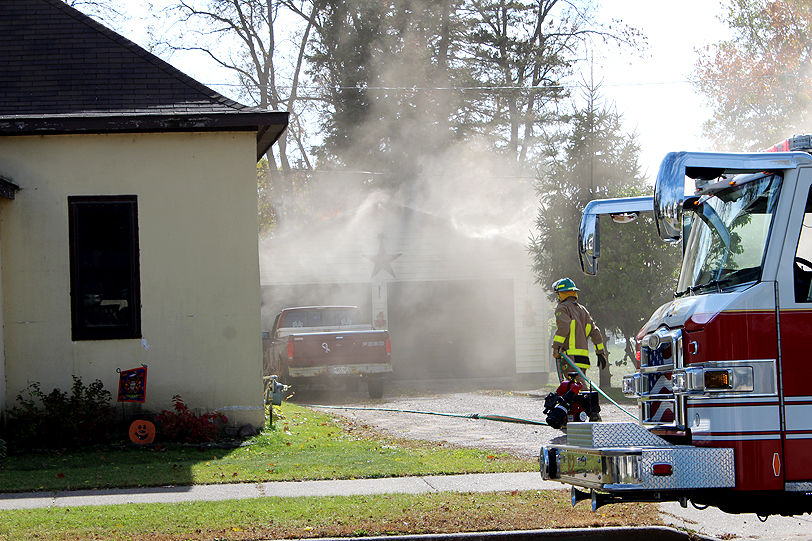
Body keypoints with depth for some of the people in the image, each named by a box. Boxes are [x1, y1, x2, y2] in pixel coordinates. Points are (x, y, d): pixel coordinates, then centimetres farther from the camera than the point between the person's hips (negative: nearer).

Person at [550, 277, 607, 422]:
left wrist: (556, 346, -21)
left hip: (570, 355, -8)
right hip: (583, 355, 8)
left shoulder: (562, 308, 0)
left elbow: (564, 326, -19)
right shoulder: (583, 310, 23)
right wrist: (601, 352, 20)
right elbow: (595, 331, 19)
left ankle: (594, 413, -29)